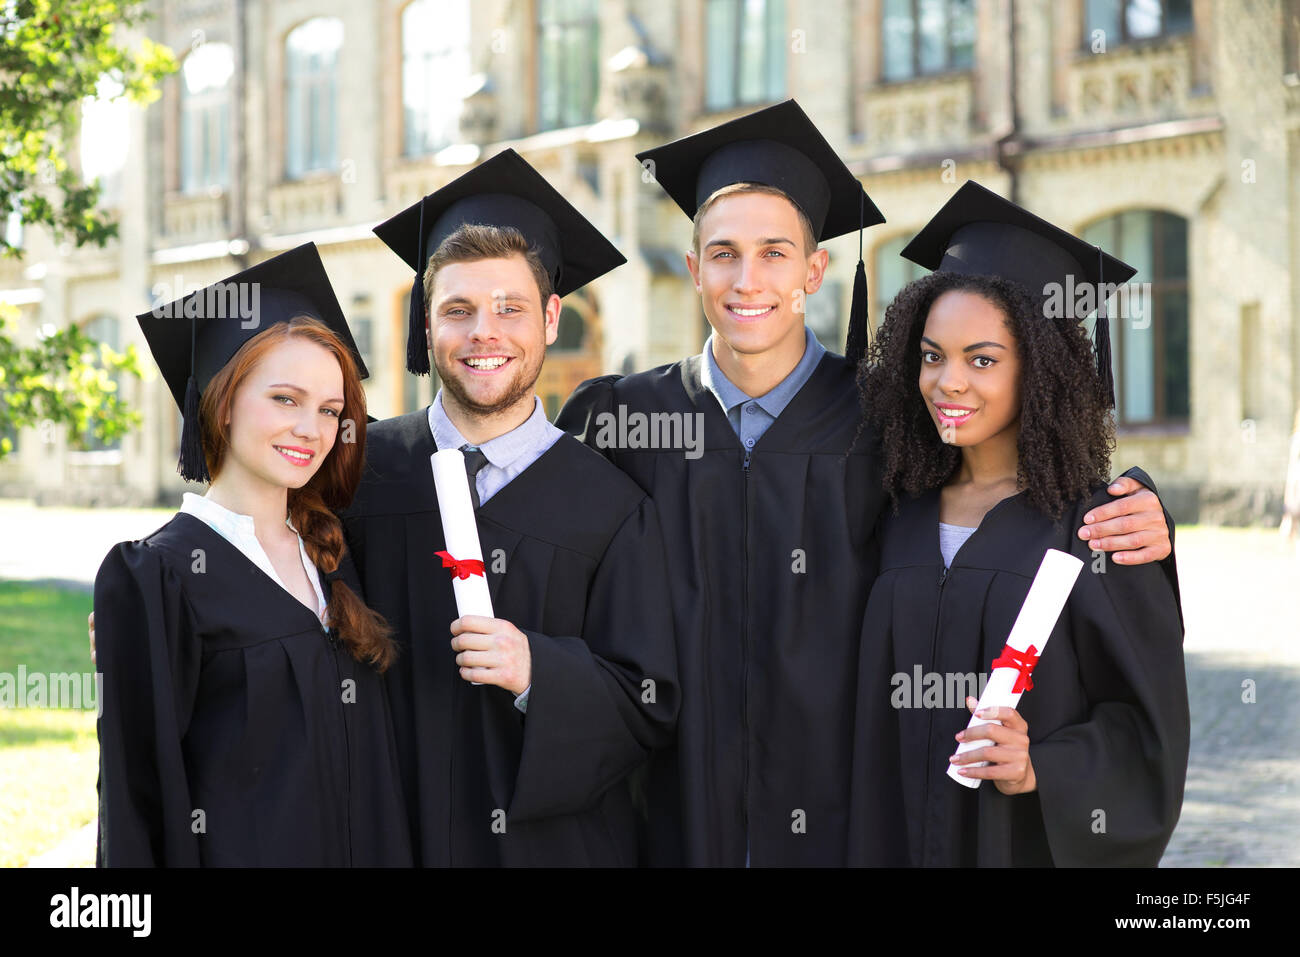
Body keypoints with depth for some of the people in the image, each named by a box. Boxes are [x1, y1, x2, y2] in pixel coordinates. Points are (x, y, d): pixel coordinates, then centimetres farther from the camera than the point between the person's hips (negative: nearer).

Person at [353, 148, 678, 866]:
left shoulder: (608, 508, -4)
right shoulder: (361, 471, -2)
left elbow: (647, 710, -6)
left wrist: (538, 672, -21)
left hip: (558, 842, 0)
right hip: (392, 838, 1)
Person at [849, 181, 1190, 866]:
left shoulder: (1100, 524, -10)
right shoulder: (903, 519, 4)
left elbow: (1148, 728, -10)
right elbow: (879, 708, 10)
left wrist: (1040, 771, -24)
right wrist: (871, 839, 1)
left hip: (1041, 842, -4)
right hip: (905, 837, 4)